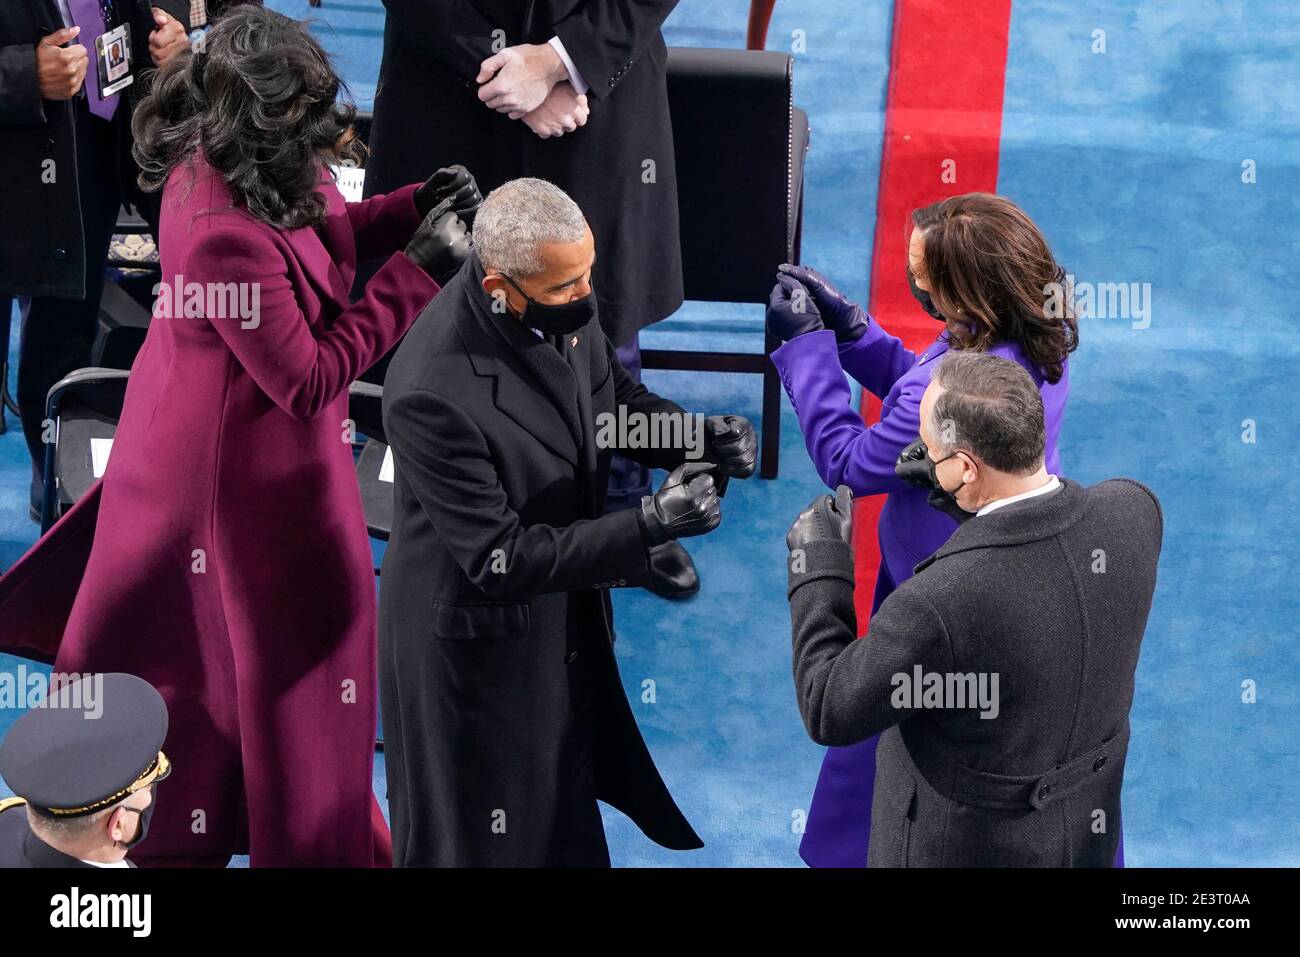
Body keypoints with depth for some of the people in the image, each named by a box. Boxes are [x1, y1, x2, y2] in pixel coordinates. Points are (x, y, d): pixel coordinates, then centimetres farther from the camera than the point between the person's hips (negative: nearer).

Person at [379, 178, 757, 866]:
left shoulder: (563, 302, -14)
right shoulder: (432, 393, -35)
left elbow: (612, 393, 6)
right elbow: (498, 558, -29)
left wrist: (698, 436, -14)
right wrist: (650, 525, -32)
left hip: (567, 621, 7)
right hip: (477, 648, -7)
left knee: (571, 827, 27)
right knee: (479, 839, 17)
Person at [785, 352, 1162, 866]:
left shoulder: (937, 605, -39)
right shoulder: (1134, 509, -21)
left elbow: (831, 714, -20)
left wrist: (817, 564, -11)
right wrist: (961, 491, -5)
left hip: (963, 848, -5)